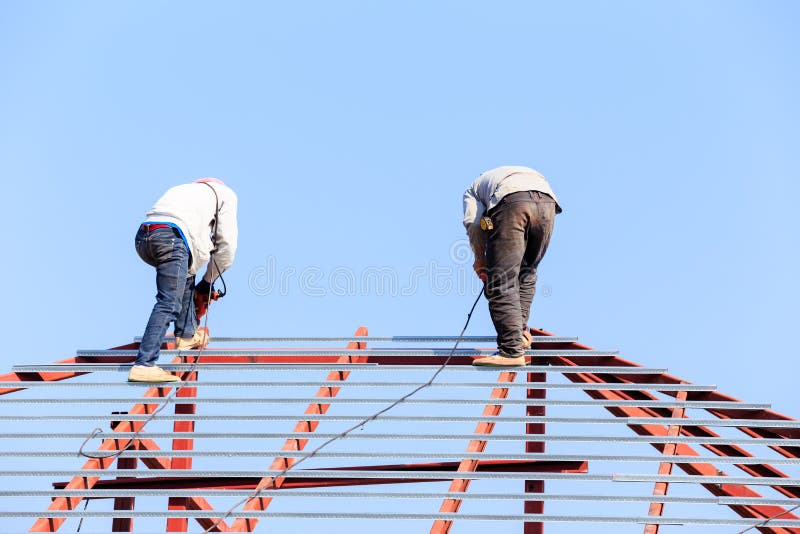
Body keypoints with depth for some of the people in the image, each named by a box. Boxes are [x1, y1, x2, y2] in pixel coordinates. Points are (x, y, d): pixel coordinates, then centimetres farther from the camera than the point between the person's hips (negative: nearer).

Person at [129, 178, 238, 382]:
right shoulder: (226, 194, 26)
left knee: (186, 278, 31)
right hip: (171, 238, -7)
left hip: (143, 236, 7)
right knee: (168, 303, -8)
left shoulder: (185, 189, 42)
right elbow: (226, 245, 19)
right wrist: (207, 282, 28)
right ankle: (144, 365, -19)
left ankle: (186, 335, 32)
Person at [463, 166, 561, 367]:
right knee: (526, 273, 25)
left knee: (501, 282, -4)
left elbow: (473, 223, 13)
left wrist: (480, 258, 24)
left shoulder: (473, 188, 35)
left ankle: (512, 350, -10)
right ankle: (521, 331, 21)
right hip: (547, 200, 5)